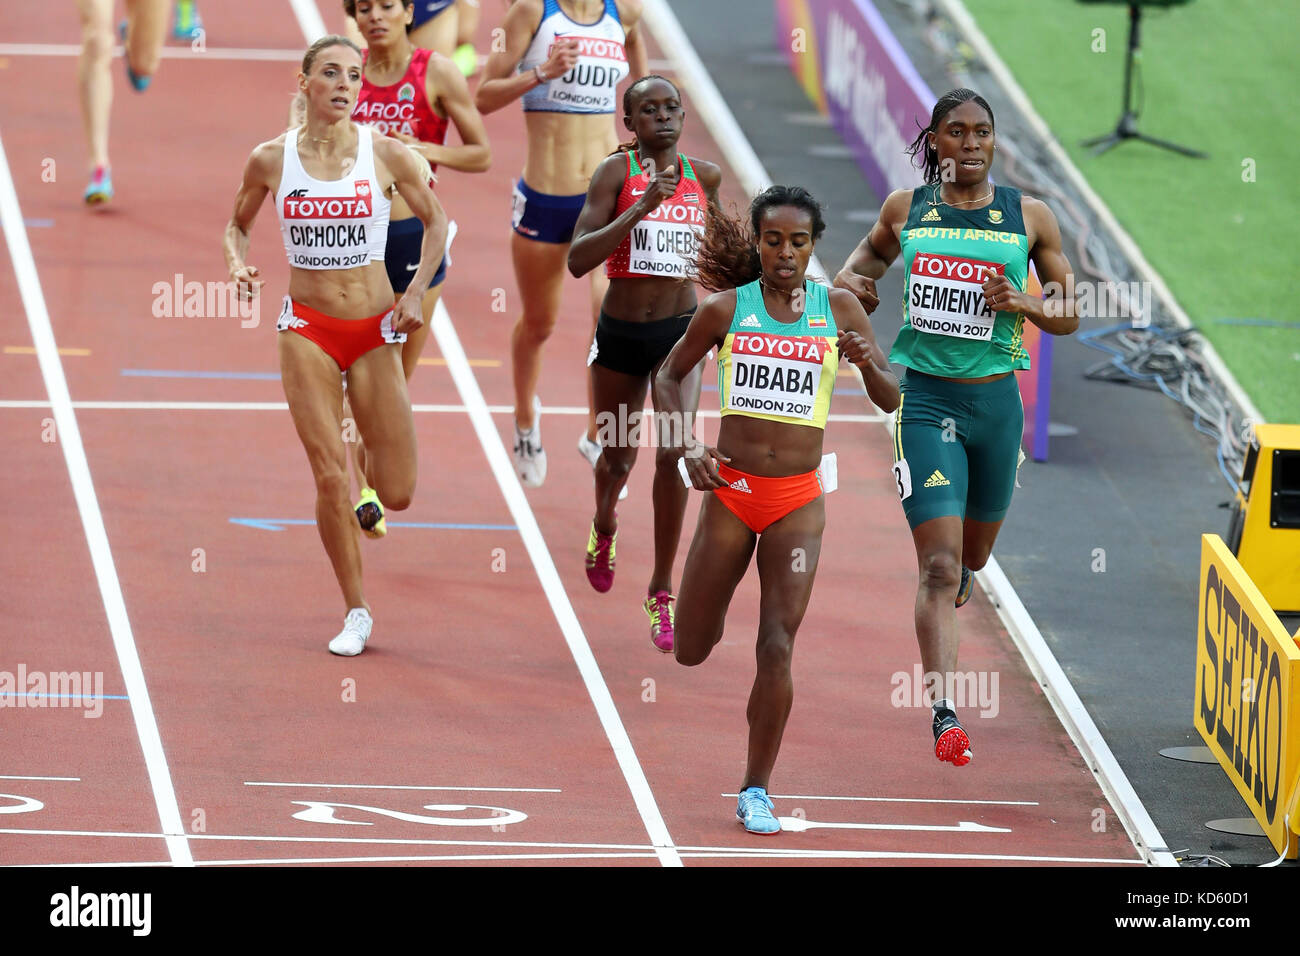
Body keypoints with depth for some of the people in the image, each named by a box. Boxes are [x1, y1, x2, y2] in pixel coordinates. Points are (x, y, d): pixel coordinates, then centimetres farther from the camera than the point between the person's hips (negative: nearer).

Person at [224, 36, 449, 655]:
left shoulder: (386, 155, -5)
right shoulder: (271, 160, -4)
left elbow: (435, 221, 9)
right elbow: (237, 224, 13)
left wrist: (416, 293, -1)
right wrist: (239, 263, -8)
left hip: (375, 332, 1)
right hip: (308, 329, -1)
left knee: (397, 493, 0)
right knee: (330, 477, -10)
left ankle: (363, 467, 38)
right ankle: (356, 614, 5)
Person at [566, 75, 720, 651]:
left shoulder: (705, 177, 0)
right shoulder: (615, 173, -11)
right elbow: (577, 260, -22)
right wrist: (643, 206, -29)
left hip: (681, 330, 1)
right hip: (621, 332, -1)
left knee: (674, 452, -16)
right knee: (617, 458, 16)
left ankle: (661, 592, -6)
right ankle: (604, 529, 53)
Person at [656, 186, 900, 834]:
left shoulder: (838, 309, 0)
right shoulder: (726, 309, -1)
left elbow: (891, 401, 2)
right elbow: (669, 376, 12)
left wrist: (867, 363, -20)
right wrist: (687, 448, -3)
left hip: (799, 501, -1)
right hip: (730, 490, 1)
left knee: (777, 648, -12)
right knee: (691, 653, 8)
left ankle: (756, 791, 2)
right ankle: (712, 609, 46)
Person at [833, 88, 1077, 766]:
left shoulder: (1029, 218, 1)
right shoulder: (906, 208, 3)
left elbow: (1070, 315, 7)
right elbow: (875, 248, 26)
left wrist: (1026, 305, -13)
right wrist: (851, 278, 5)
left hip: (995, 401, 2)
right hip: (924, 399, -2)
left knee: (972, 555, 20)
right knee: (940, 564, -14)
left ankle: (950, 590, 58)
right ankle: (944, 716, -20)